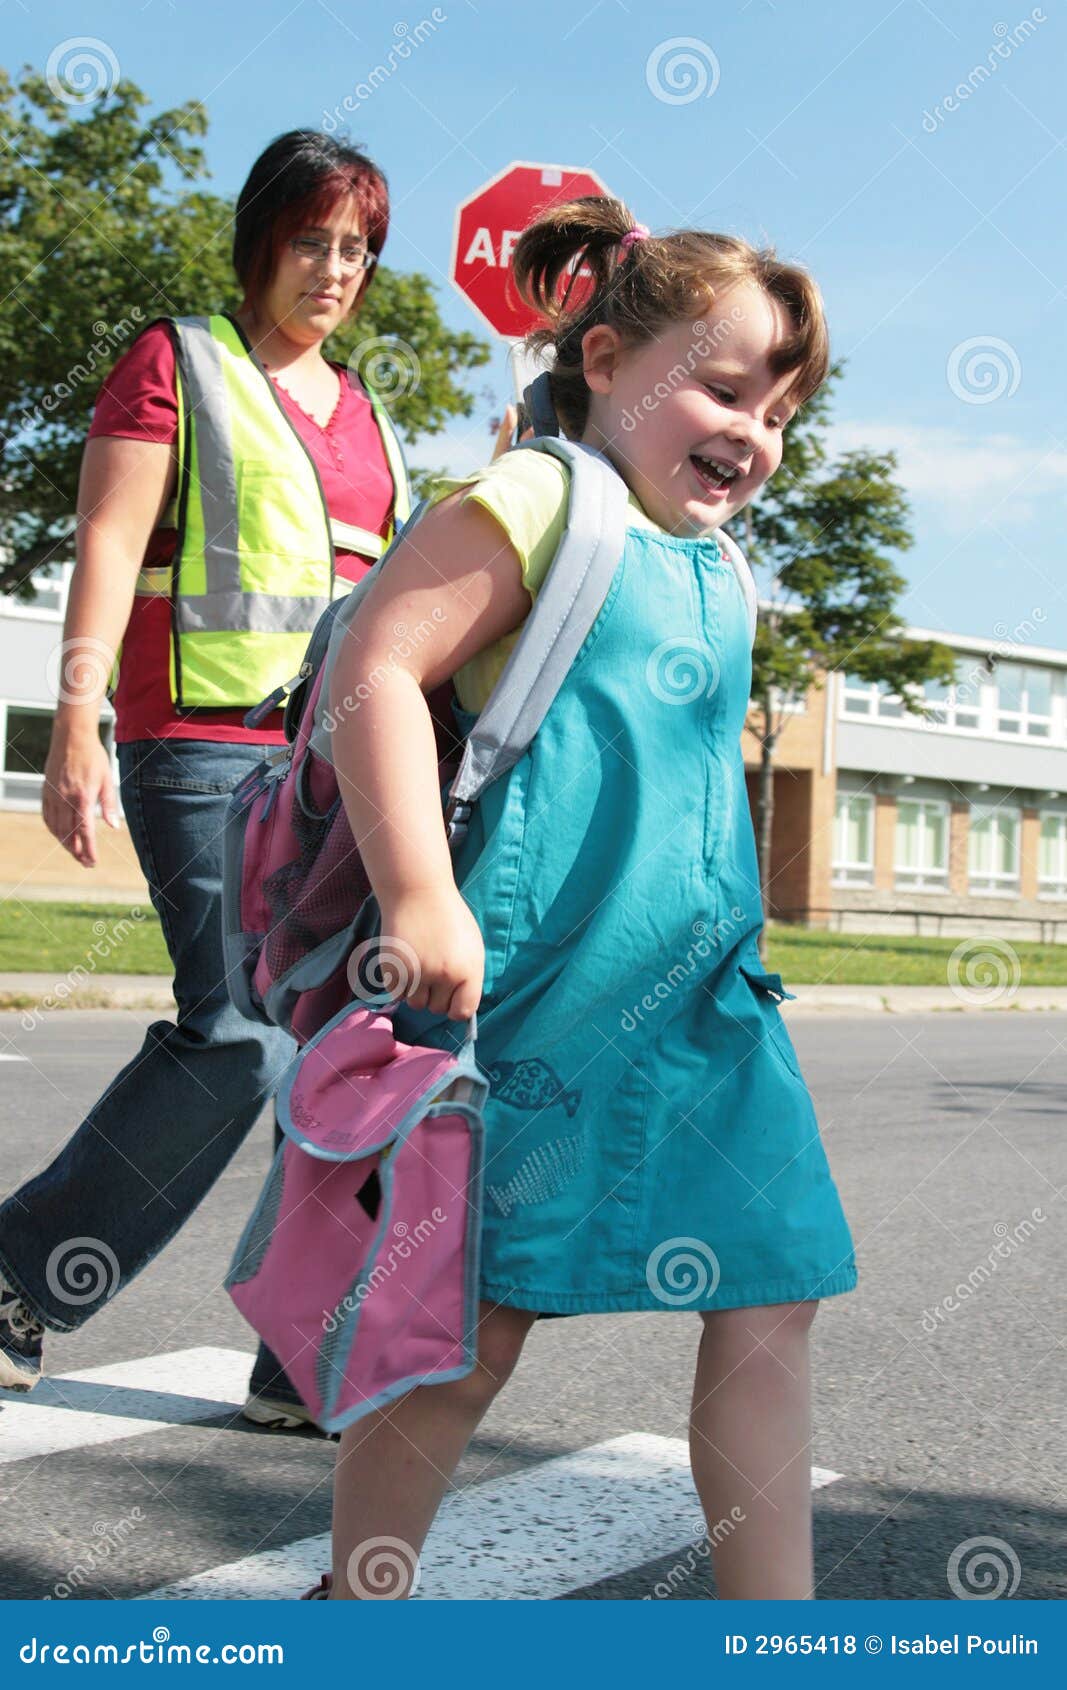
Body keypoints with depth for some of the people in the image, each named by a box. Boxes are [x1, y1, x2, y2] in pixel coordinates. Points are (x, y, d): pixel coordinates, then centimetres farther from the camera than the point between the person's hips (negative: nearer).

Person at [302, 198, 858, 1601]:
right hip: (549, 978, -8)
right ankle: (359, 1601, 24)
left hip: (704, 995, 8)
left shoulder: (717, 572, 18)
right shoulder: (539, 499, -6)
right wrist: (420, 897, -22)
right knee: (478, 1320, 3)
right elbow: (375, 668, -16)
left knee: (770, 1299, 5)